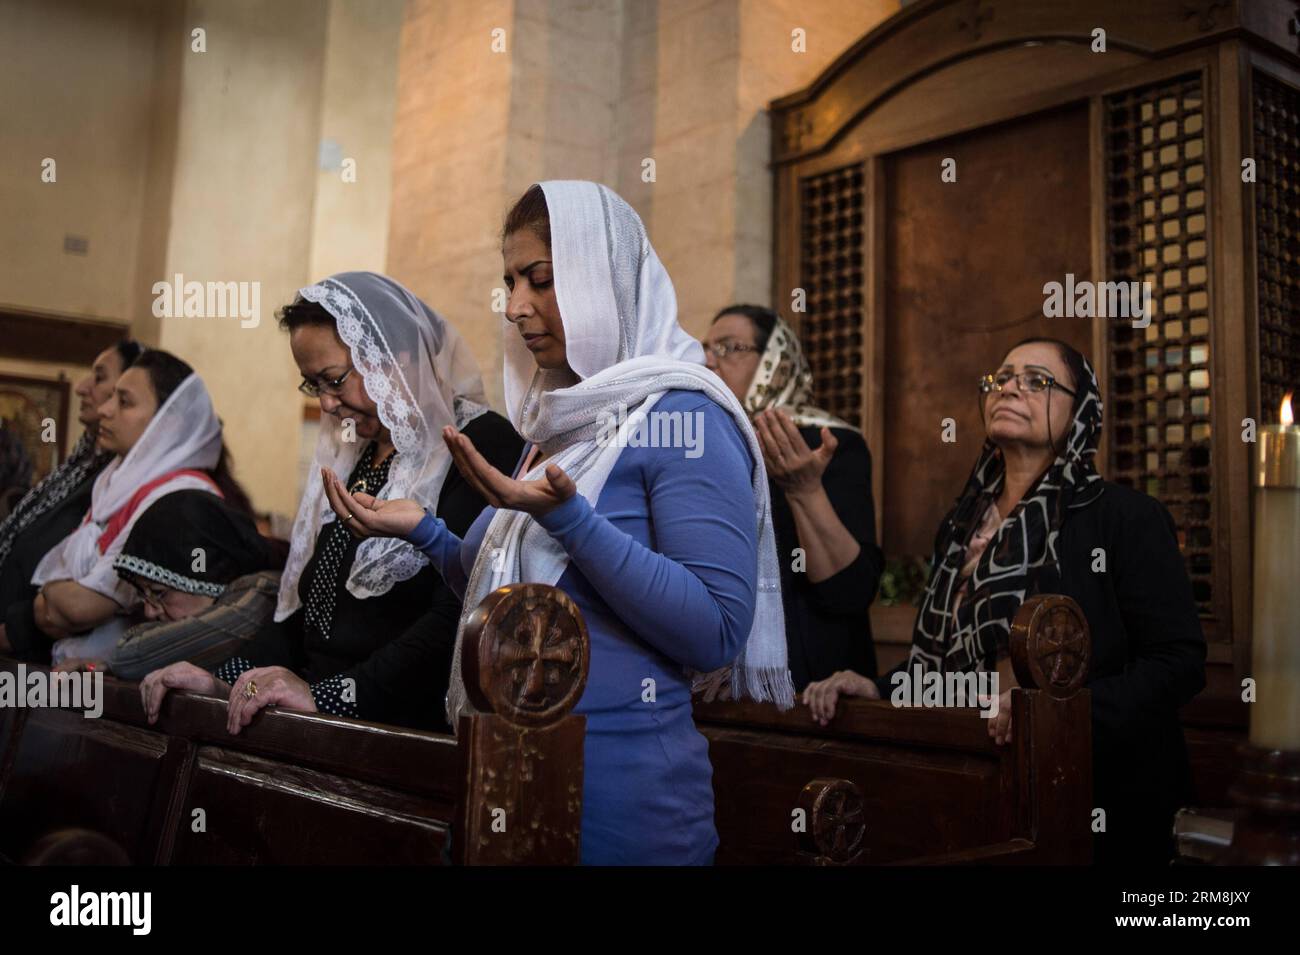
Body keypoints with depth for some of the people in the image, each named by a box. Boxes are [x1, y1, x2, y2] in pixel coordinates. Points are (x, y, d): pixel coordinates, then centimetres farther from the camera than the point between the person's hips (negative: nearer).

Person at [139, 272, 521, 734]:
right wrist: (224, 680, 7)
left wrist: (327, 695, -23)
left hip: (412, 728, -7)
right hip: (322, 729, 7)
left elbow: (458, 621, -20)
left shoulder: (483, 449, -10)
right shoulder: (356, 461, 19)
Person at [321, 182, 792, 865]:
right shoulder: (559, 423, 9)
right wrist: (423, 530, 3)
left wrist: (565, 519, -29)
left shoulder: (682, 418, -14)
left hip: (619, 781, -7)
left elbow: (717, 633, -23)